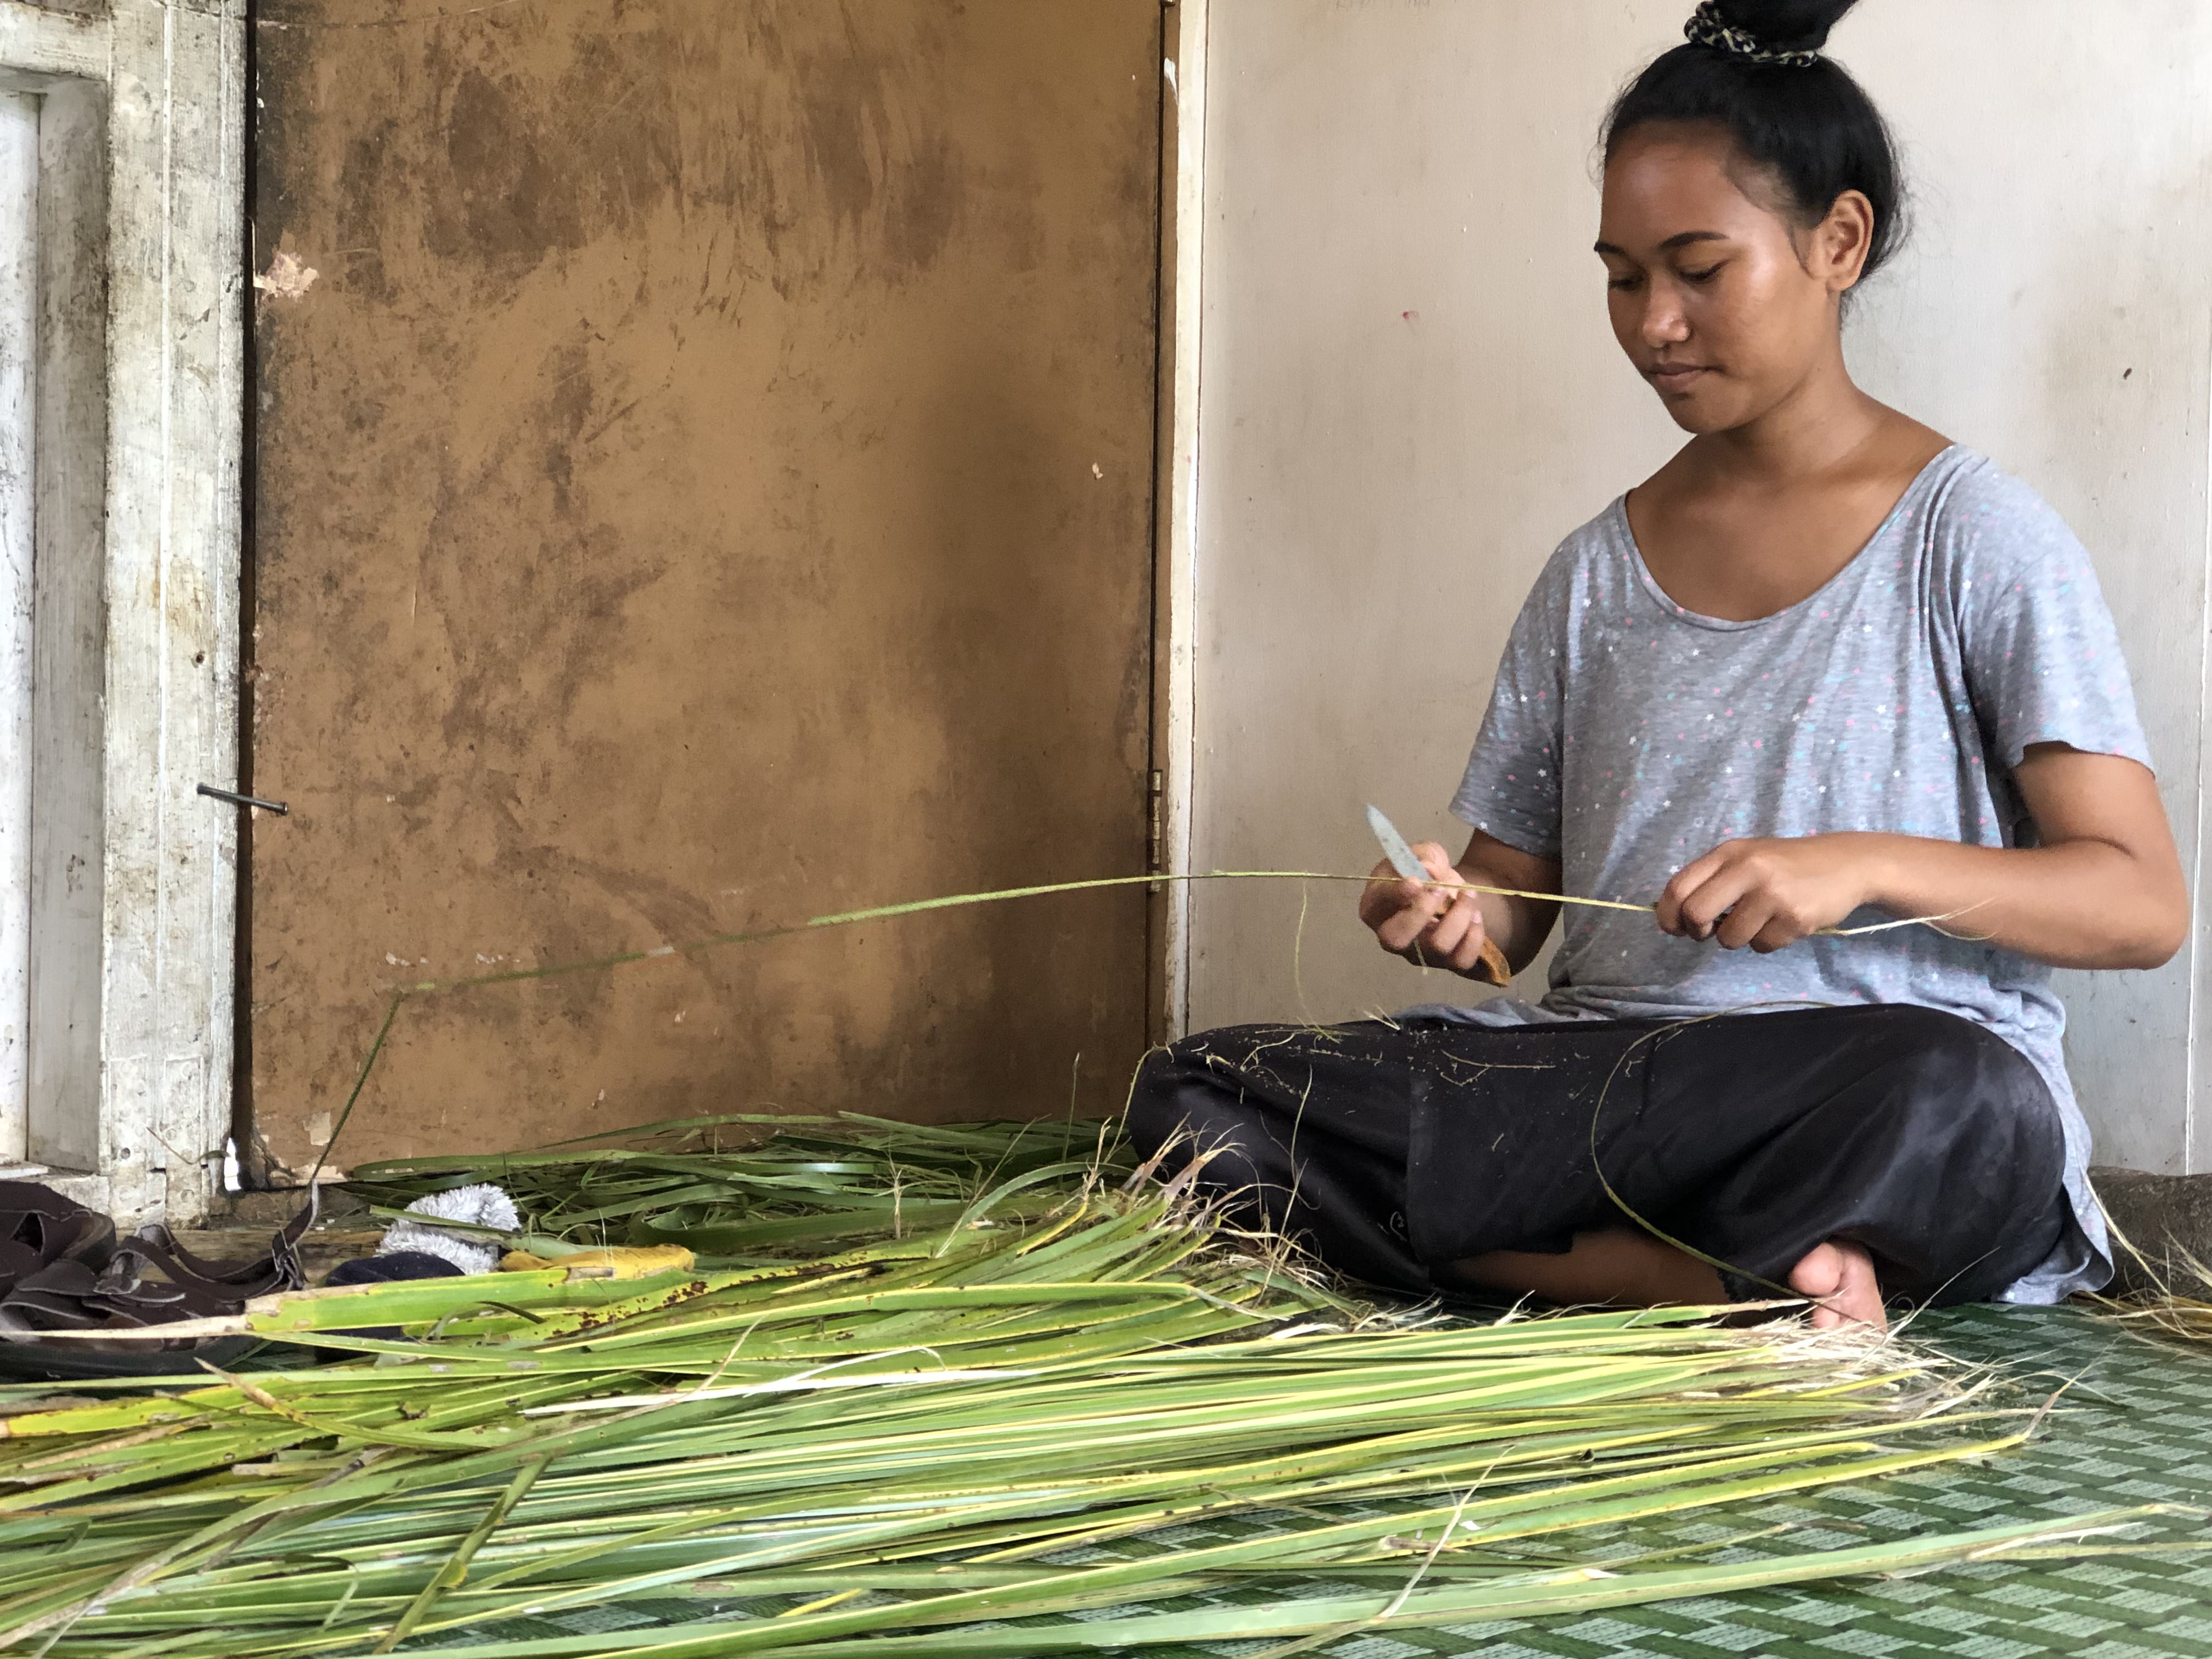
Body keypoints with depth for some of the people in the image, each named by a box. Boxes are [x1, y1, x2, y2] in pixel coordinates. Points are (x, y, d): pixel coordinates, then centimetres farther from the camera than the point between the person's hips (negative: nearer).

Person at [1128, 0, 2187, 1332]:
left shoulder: (1974, 537, 2)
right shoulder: (1597, 575, 18)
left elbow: (2143, 905, -4)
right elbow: (1514, 898, 18)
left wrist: (1865, 867, -19)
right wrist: (1457, 916, -7)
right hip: (1606, 1070, 6)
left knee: (1952, 1102, -42)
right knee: (1197, 1090, -19)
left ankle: (1540, 1255, -18)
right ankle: (1746, 1283, -22)